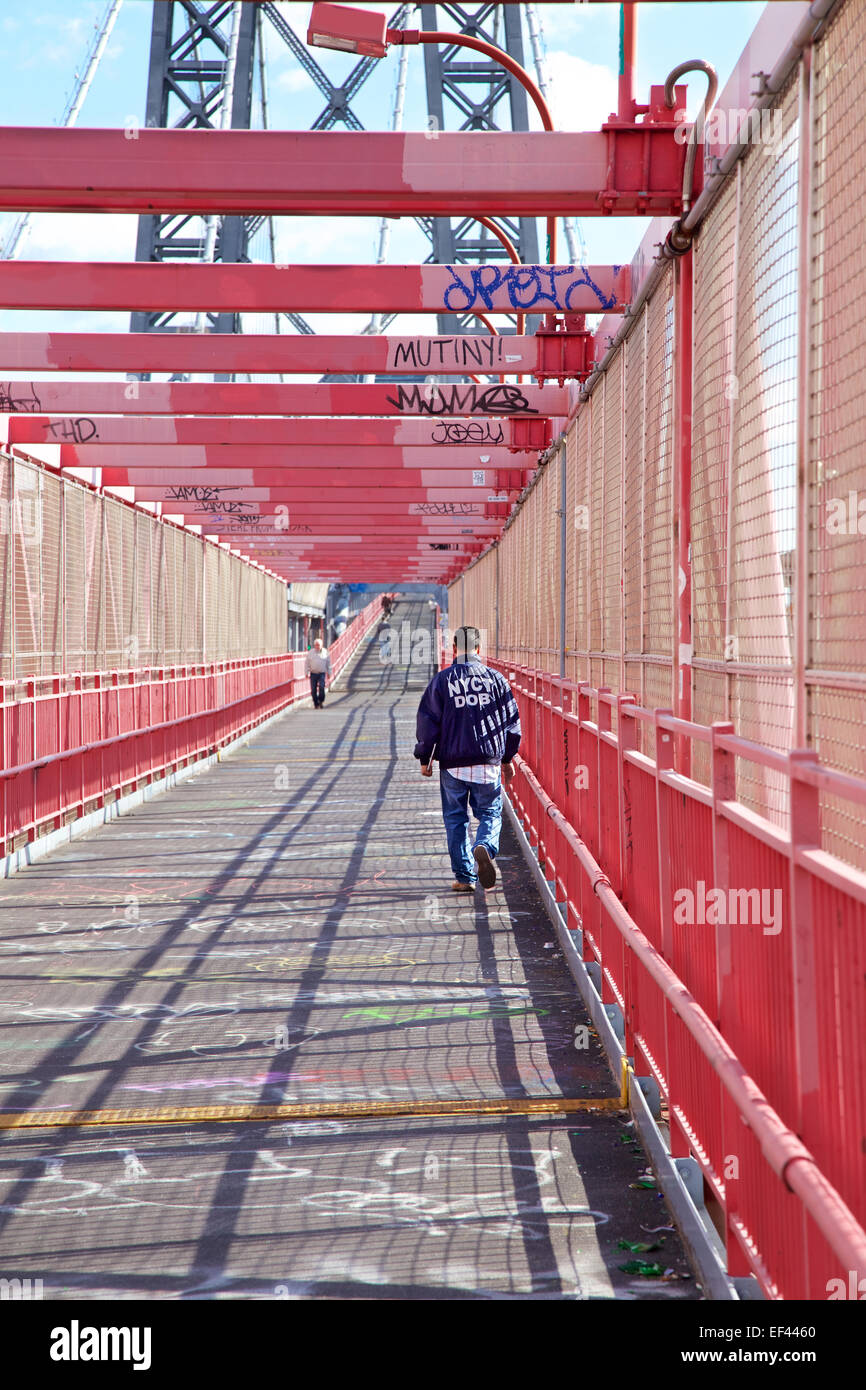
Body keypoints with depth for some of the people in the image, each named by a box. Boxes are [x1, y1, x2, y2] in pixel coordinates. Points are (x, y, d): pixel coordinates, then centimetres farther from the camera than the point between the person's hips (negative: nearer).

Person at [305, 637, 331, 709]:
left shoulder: (325, 652, 6)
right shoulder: (310, 652, 6)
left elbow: (328, 663, 12)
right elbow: (307, 663, 8)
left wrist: (328, 672, 10)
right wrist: (307, 673, 2)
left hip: (322, 673, -1)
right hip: (313, 673, 1)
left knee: (321, 687, -18)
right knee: (313, 689, -1)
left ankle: (321, 701, -1)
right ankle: (316, 704, 9)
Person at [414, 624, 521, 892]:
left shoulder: (442, 679, -1)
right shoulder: (495, 678, 3)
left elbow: (427, 721, -1)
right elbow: (512, 721, 8)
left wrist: (425, 758, 9)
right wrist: (507, 758, 19)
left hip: (452, 763, 0)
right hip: (488, 762, 1)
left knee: (455, 818, 10)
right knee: (490, 813, 10)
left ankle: (465, 876, 8)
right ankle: (485, 847, -21)